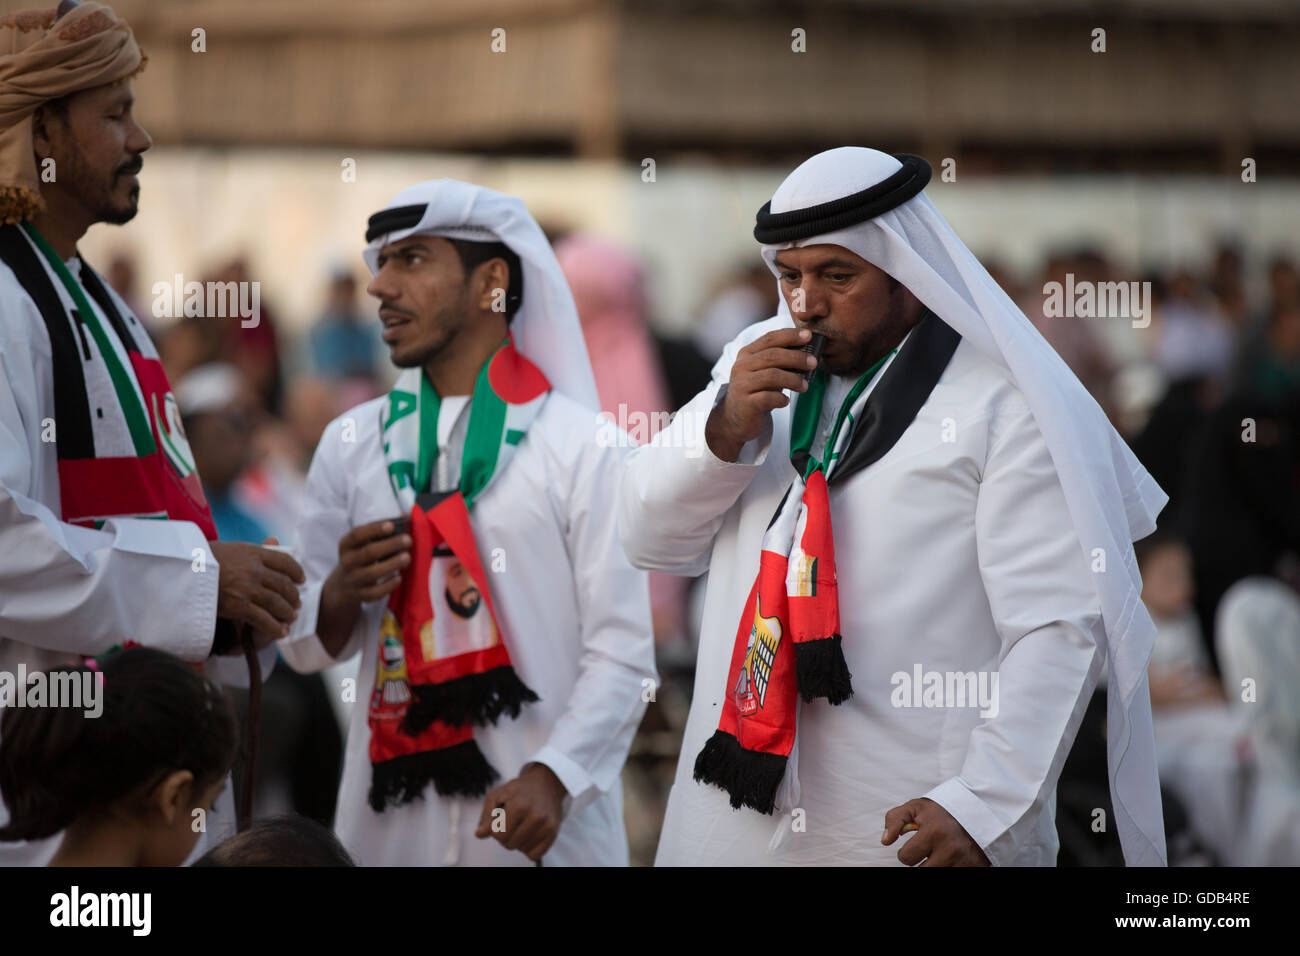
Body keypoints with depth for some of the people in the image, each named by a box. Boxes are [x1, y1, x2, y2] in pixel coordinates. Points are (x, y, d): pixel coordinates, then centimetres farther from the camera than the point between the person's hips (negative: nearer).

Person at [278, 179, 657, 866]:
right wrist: (340, 594, -9)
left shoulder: (586, 447, -3)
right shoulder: (349, 443, 9)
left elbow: (623, 654, -8)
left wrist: (552, 777, -22)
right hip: (388, 818, 3)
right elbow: (304, 646, 11)